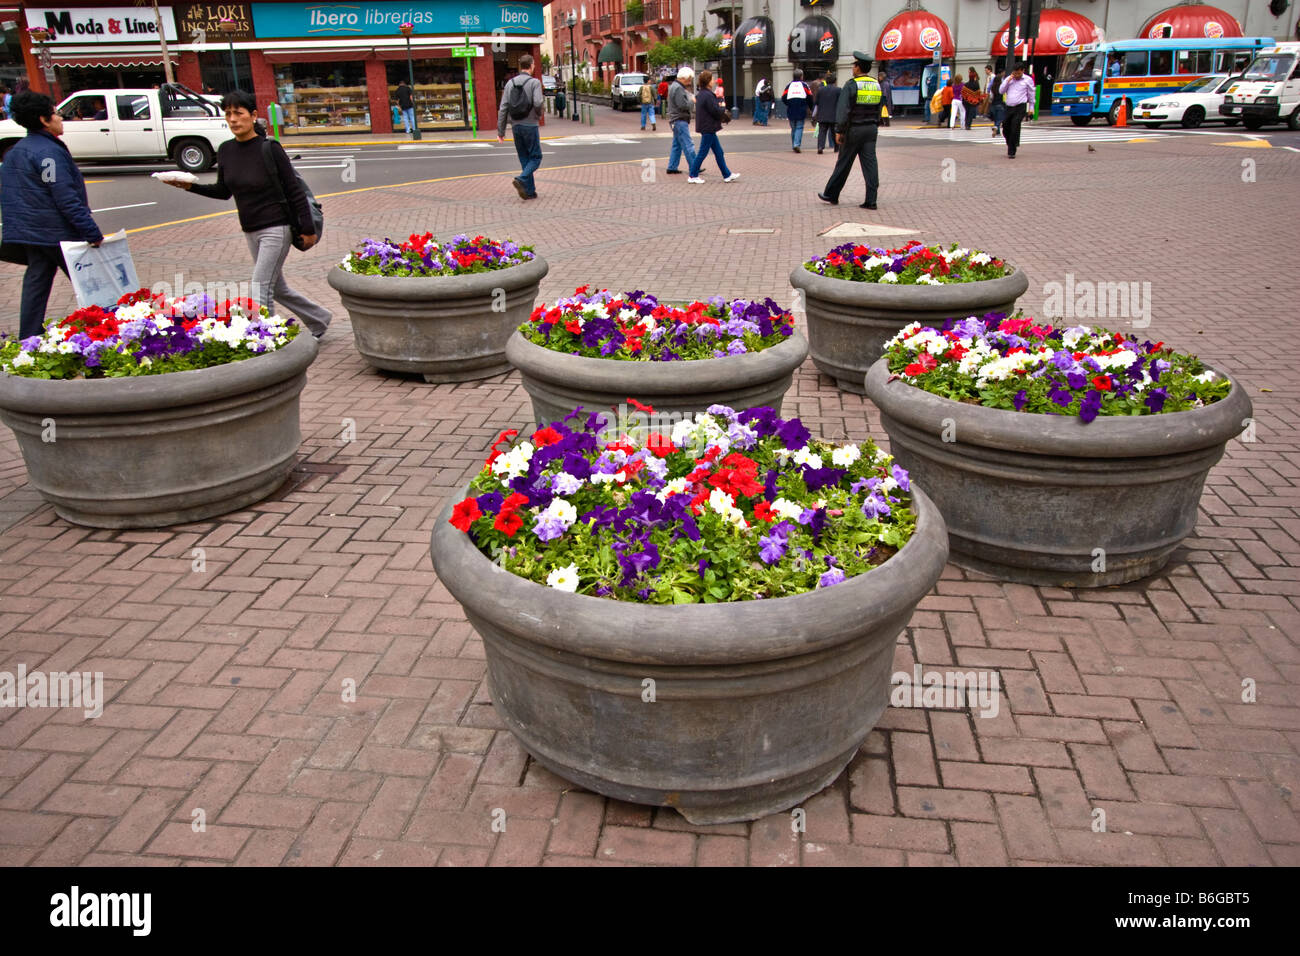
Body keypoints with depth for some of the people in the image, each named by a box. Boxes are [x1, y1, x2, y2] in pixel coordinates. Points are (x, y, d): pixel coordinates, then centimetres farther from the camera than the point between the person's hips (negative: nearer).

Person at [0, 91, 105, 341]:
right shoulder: (48, 151, -15)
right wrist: (93, 233, -21)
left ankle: (29, 339, 12)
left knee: (35, 284, 11)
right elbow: (66, 198, -21)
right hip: (58, 233, -9)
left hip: (26, 233, 9)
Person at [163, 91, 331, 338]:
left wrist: (308, 229, -11)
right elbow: (224, 191, 14)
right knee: (277, 288, 18)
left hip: (276, 229, -7)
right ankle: (319, 319, 39)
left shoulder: (269, 149, -14)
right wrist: (191, 186, -1)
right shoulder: (225, 150, 3)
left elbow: (295, 191, -11)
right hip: (250, 231, 8)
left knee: (261, 292, -12)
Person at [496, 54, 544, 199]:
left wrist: (500, 131, 5)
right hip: (530, 125, -5)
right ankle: (521, 180, -18)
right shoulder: (534, 82, -8)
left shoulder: (510, 83, 7)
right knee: (536, 157, 4)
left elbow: (503, 108, 3)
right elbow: (538, 103, -21)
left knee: (524, 159, 13)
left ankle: (529, 190, 11)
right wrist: (539, 115, 2)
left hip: (516, 126, 5)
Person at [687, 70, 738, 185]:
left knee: (718, 152, 12)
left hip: (707, 128, 10)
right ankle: (693, 176, 6)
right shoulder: (708, 96, -20)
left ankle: (727, 175, 16)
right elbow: (717, 112, -19)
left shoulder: (700, 94, 11)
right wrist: (723, 107, 0)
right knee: (703, 152, -1)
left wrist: (719, 107, 7)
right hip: (708, 128, -10)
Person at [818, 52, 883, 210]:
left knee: (844, 163, 5)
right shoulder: (877, 85, 8)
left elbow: (843, 110, -16)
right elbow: (879, 109, 11)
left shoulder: (851, 85, -11)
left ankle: (831, 195, 17)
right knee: (870, 163, 2)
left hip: (854, 129, -5)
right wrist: (875, 126, 18)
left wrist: (839, 131, -13)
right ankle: (871, 201, -2)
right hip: (871, 129, 5)